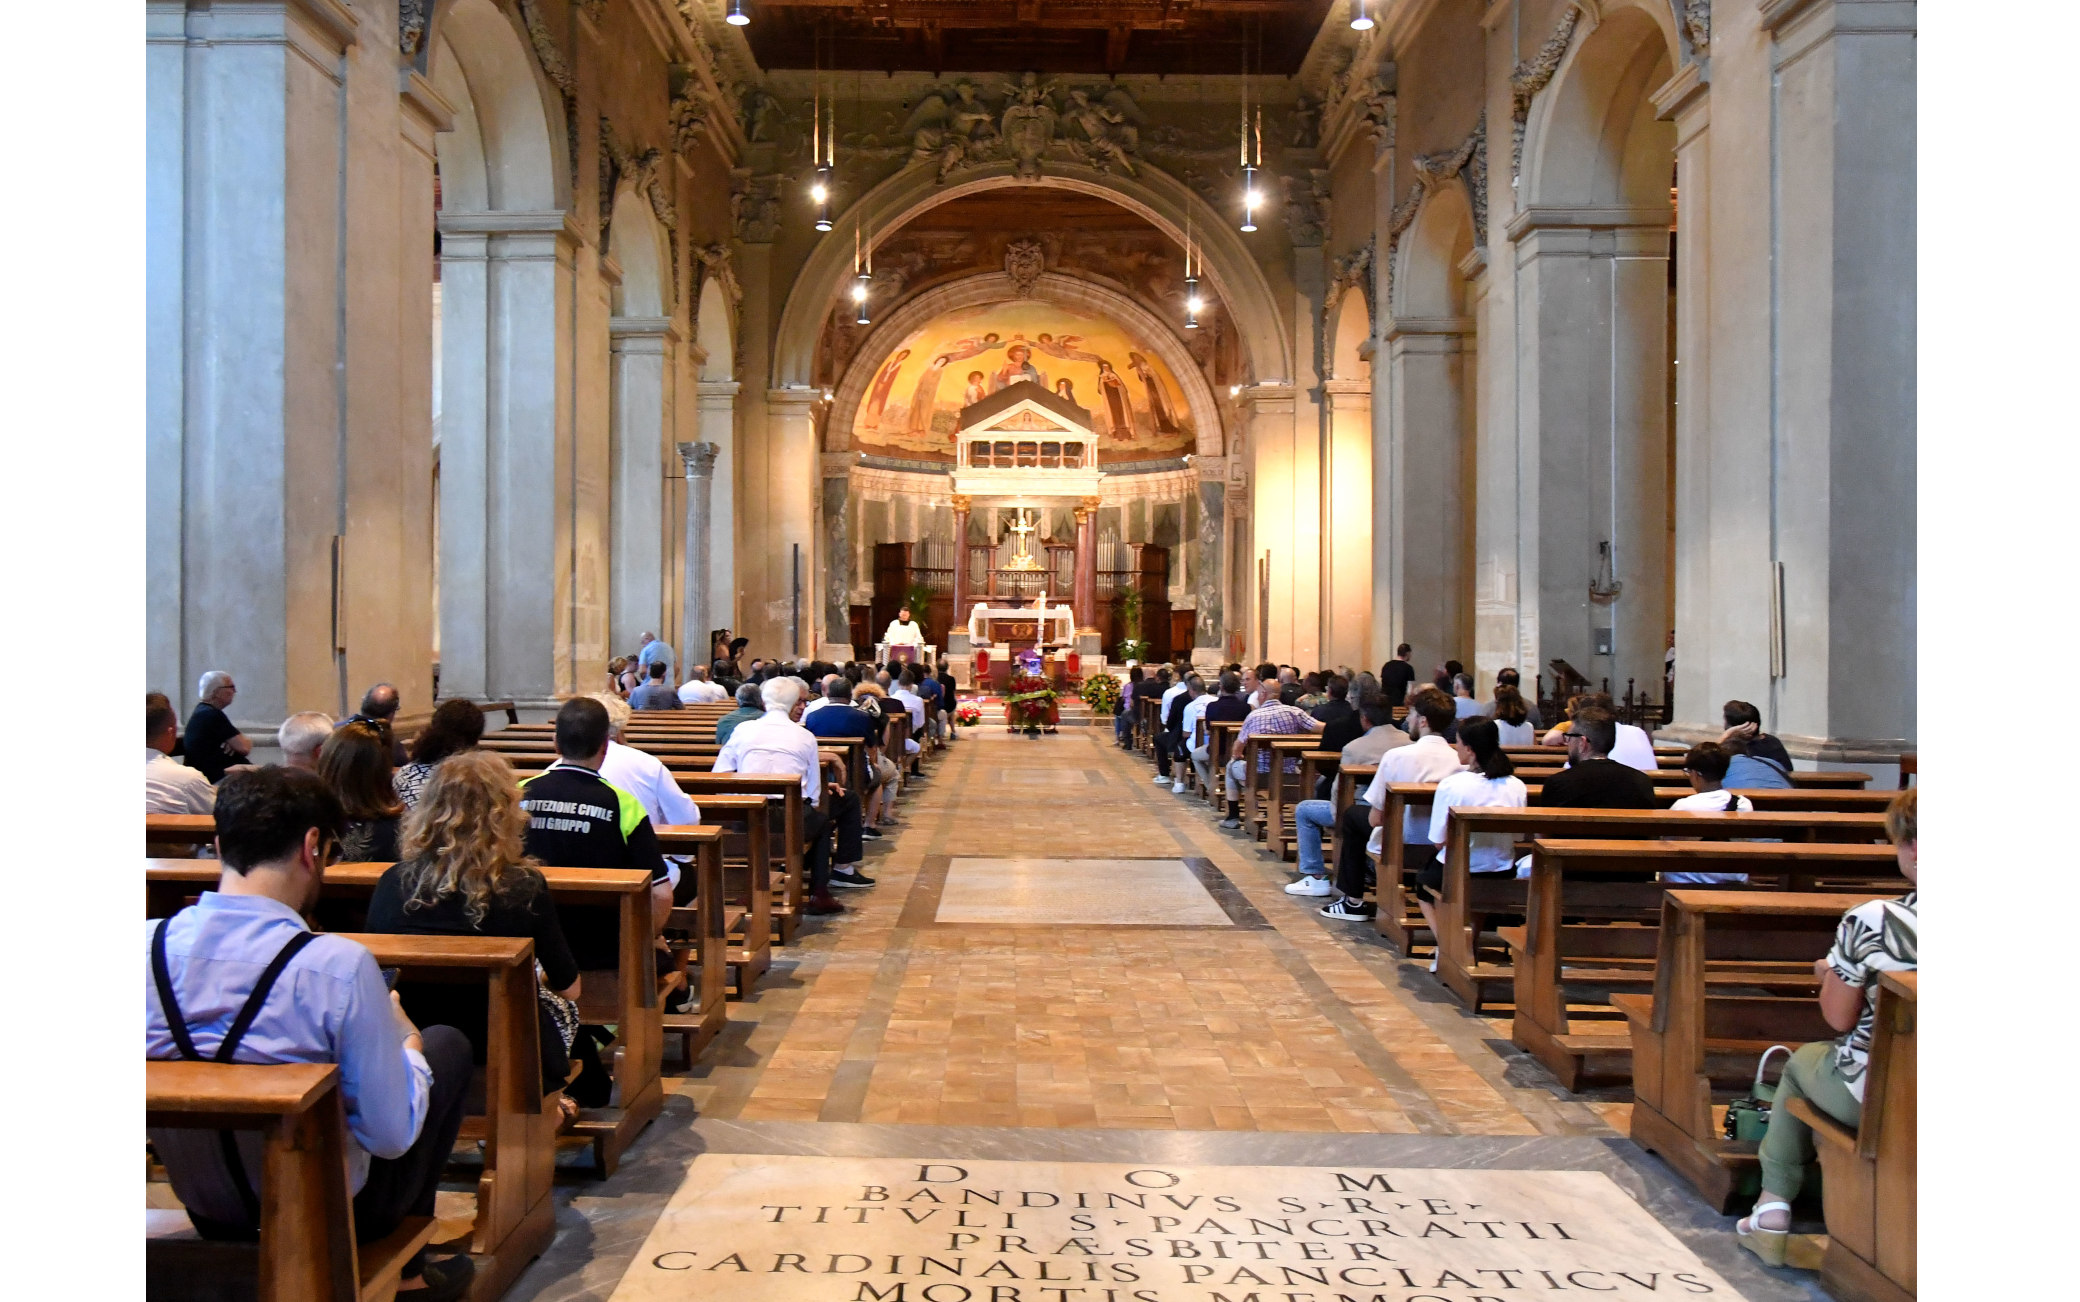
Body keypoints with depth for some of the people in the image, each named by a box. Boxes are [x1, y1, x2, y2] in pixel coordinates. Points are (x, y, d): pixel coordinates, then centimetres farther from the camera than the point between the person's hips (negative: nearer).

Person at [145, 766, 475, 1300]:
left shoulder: (151, 943, -13)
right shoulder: (337, 965, -27)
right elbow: (392, 1136, -20)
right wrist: (407, 1044, 0)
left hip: (206, 1216, 5)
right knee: (448, 1042, 17)